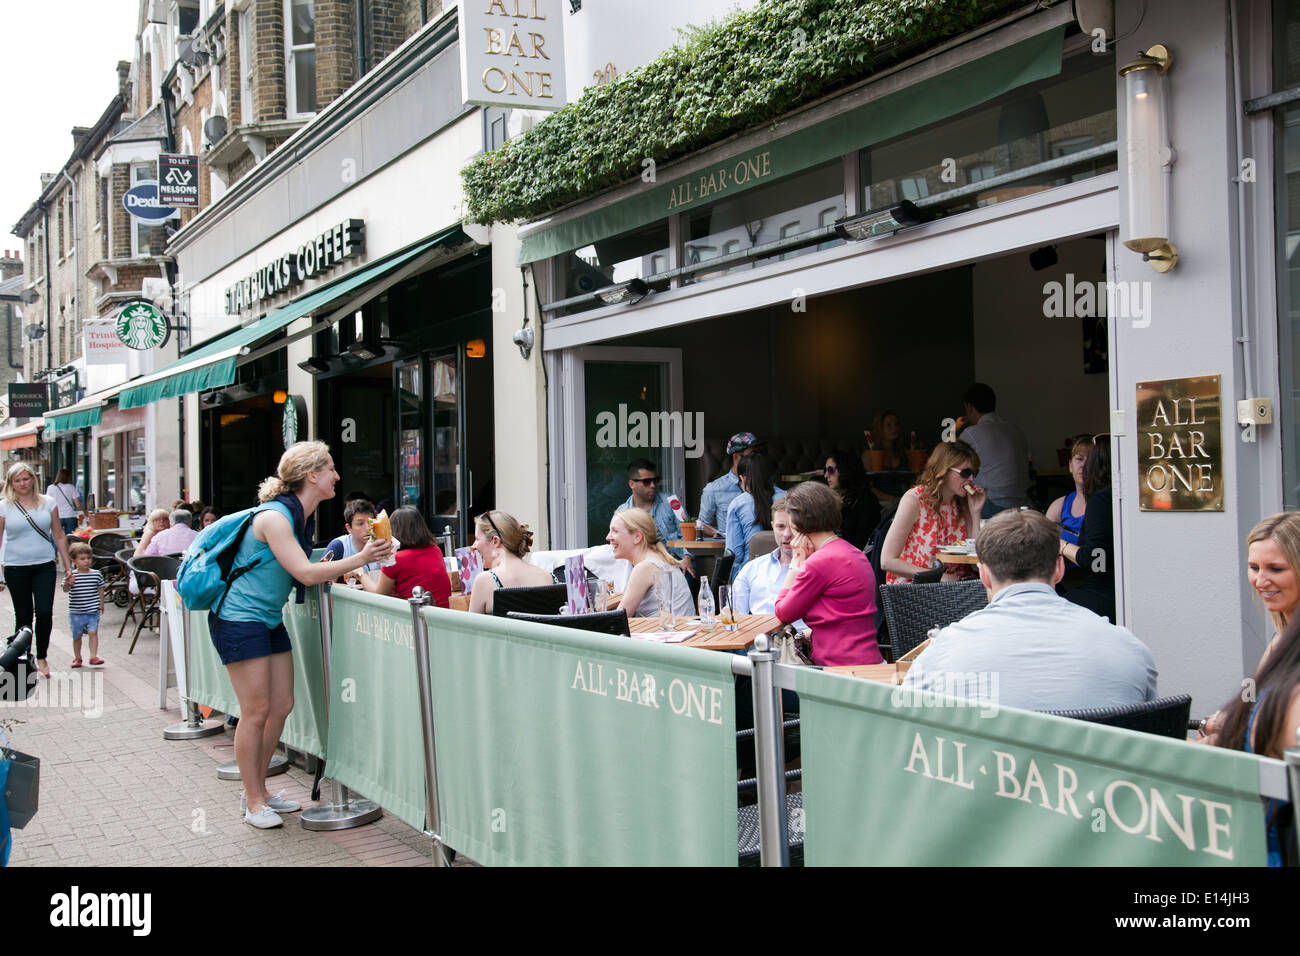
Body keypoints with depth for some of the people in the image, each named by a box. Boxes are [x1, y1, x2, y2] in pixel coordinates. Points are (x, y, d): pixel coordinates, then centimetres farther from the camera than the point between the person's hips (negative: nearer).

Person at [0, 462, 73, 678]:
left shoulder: (48, 503, 5)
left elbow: (59, 536, 10)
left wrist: (68, 567, 8)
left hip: (45, 565, 1)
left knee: (44, 612, -8)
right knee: (23, 616, 5)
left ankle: (42, 657, 9)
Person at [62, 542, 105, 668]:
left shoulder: (97, 575, 0)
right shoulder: (71, 575, -7)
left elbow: (100, 590, 11)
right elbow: (65, 589, -21)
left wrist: (101, 606, 14)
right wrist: (68, 583, -43)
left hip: (93, 611, 0)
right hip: (76, 612, 0)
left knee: (93, 632, -13)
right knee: (77, 635, 11)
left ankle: (94, 656, -10)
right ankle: (77, 658, 27)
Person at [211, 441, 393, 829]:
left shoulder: (303, 517, 7)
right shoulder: (274, 517, -21)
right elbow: (304, 574, -26)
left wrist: (328, 573, -3)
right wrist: (359, 559, -27)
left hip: (270, 620, 9)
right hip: (239, 619, -9)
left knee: (282, 706, 9)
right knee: (256, 711, -5)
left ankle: (258, 791, 22)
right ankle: (254, 803, 7)